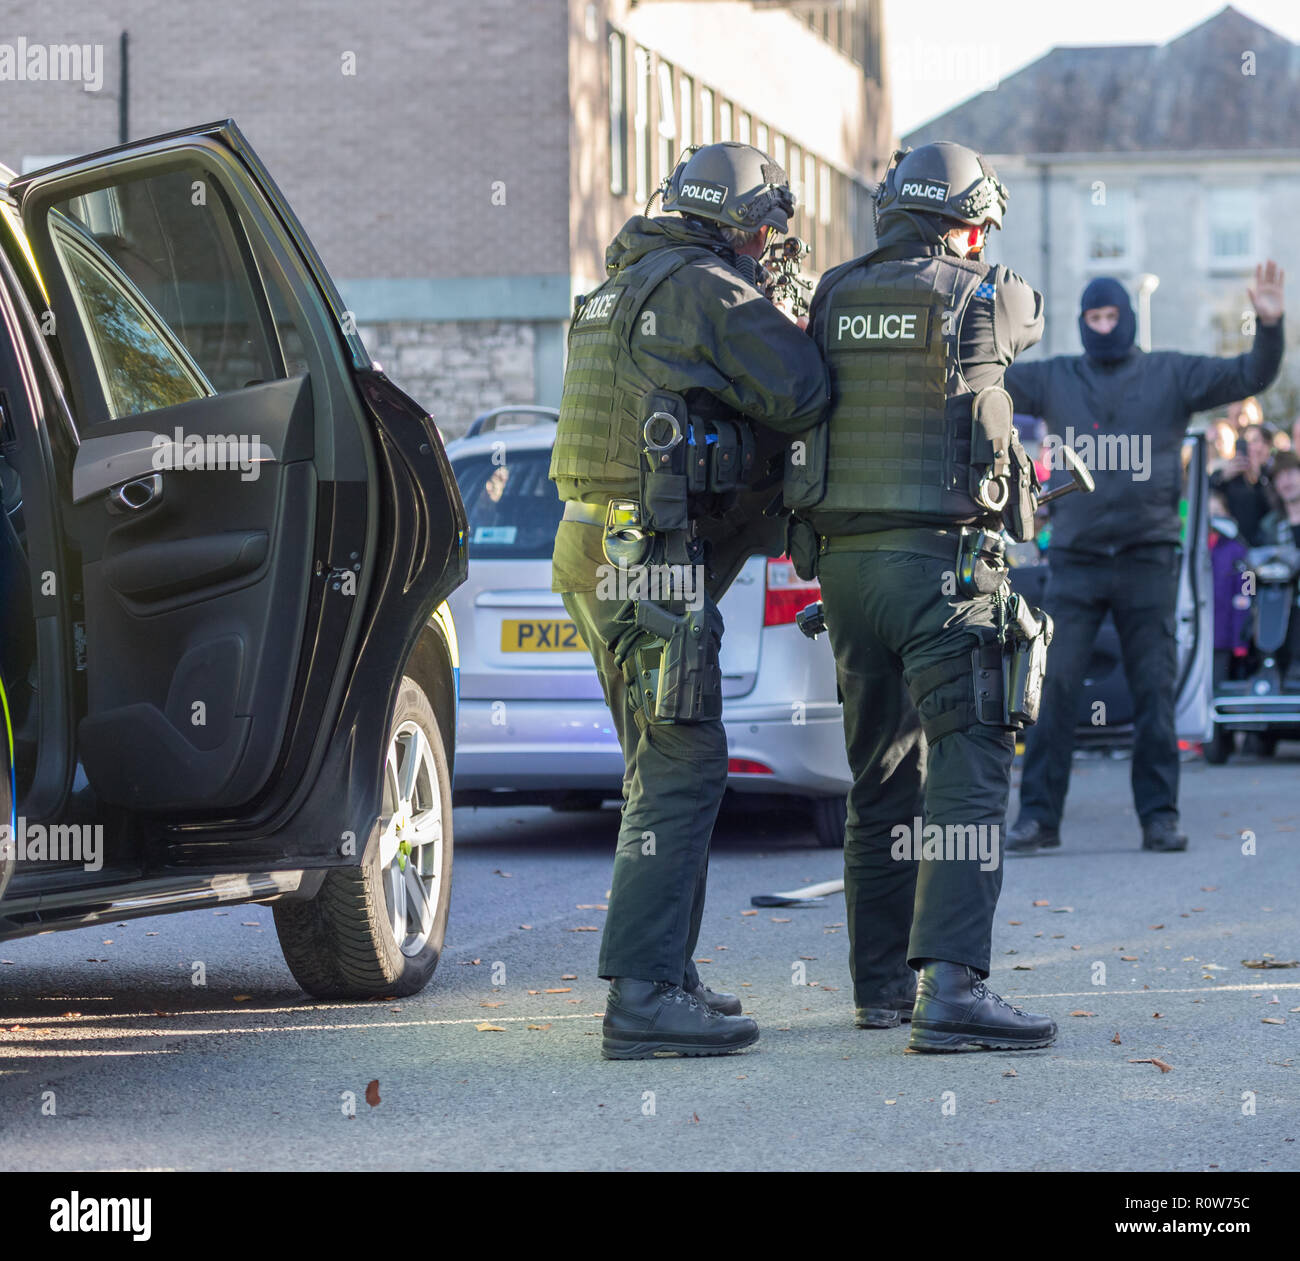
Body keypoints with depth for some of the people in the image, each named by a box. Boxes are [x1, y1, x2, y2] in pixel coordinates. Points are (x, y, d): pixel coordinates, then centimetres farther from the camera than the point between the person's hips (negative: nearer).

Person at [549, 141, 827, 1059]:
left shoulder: (623, 291, 21)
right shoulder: (706, 290, -10)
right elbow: (804, 394, -11)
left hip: (602, 551, 10)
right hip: (654, 559, -10)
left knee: (667, 769, 17)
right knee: (682, 769, -11)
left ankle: (665, 975, 22)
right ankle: (643, 999, -15)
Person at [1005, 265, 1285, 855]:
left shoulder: (1171, 376, 7)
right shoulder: (1054, 379, 10)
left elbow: (1248, 376, 2)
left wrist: (1269, 327, -14)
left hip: (1148, 558, 0)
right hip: (1075, 560, 0)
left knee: (1154, 691, 2)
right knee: (1052, 689, -5)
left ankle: (1160, 816, 8)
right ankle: (1038, 815, -1)